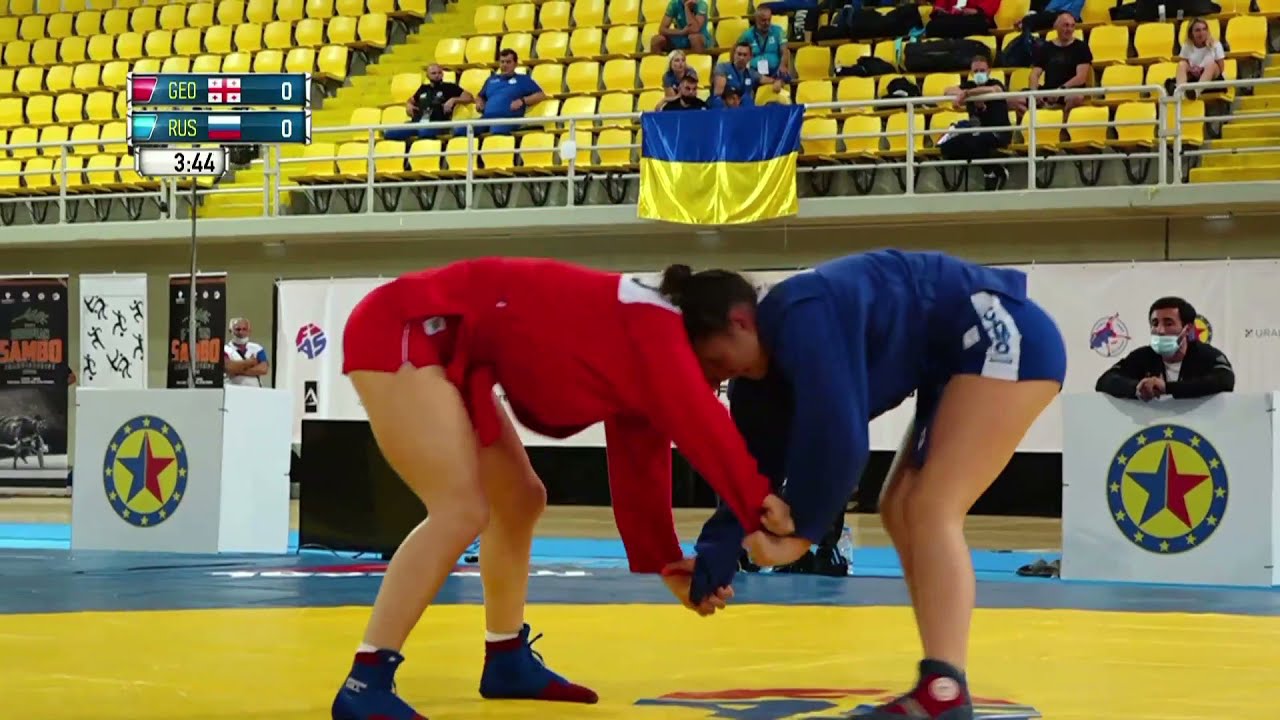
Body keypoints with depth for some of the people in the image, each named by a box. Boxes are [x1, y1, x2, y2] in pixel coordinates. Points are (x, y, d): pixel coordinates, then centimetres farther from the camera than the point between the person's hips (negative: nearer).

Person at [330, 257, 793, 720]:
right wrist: (758, 504, -24)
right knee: (462, 511, -18)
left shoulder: (644, 365, 14)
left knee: (519, 500, 14)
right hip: (401, 334, -11)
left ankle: (508, 663, 27)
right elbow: (701, 422, -26)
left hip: (443, 349, 11)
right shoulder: (651, 324, -15)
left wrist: (668, 566, 7)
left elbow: (639, 474, 14)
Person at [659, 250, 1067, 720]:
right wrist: (716, 554, -9)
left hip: (1007, 339, -11)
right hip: (961, 358, 11)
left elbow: (837, 438, -33)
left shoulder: (804, 319, -28)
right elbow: (754, 469, 3)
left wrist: (799, 534, -23)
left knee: (930, 510, -18)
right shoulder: (765, 362, 3)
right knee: (900, 510, 9)